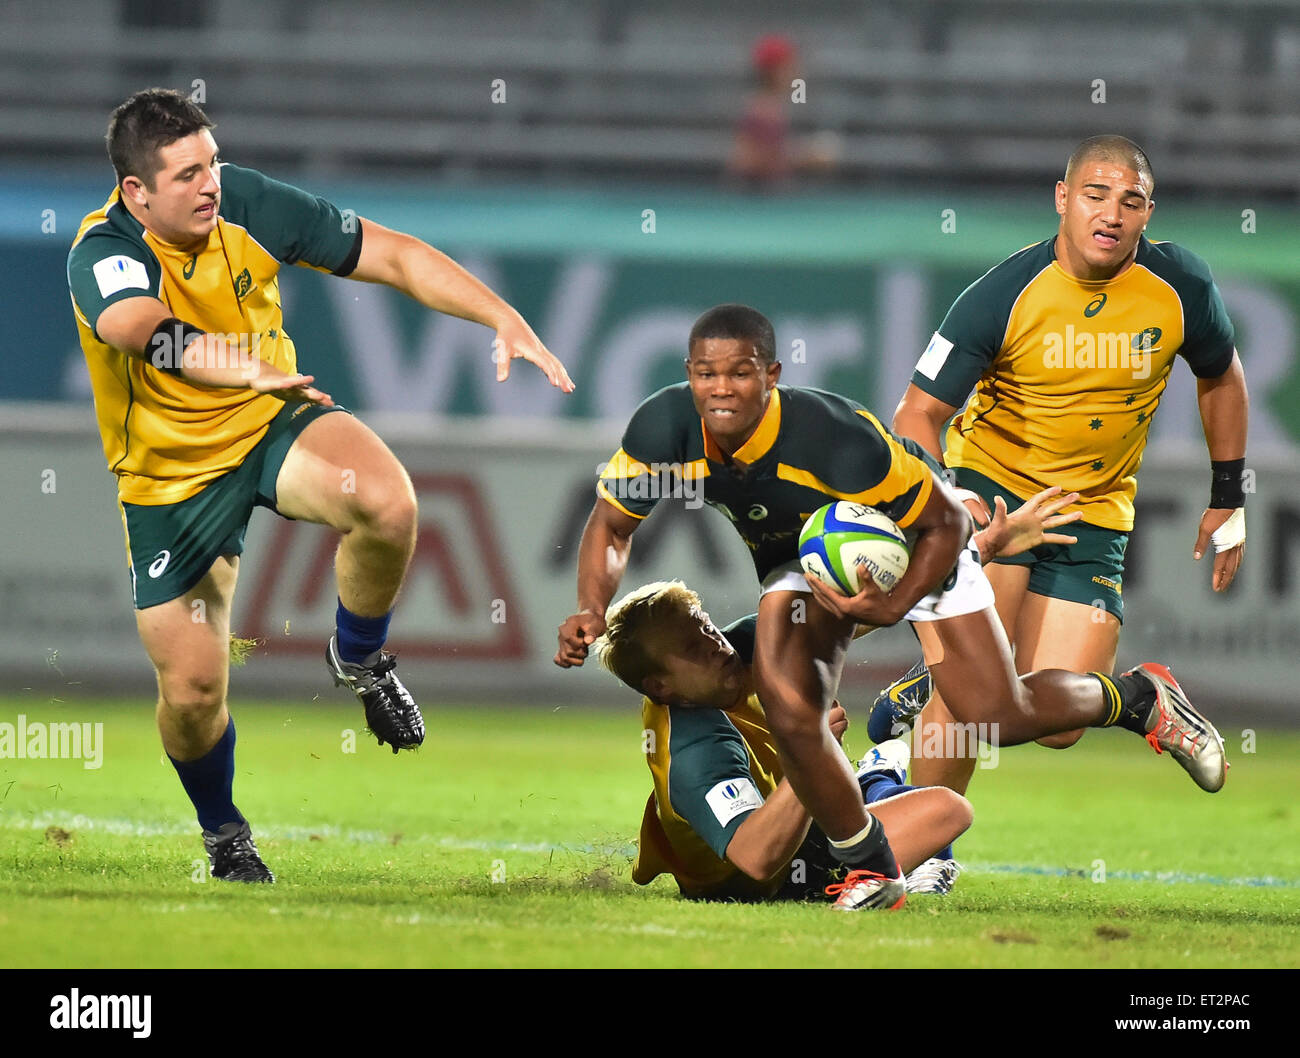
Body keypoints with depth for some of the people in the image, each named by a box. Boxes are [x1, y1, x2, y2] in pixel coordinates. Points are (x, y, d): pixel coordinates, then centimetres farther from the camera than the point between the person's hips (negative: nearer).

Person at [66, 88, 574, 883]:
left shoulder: (250, 206, -15)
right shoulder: (105, 251, -27)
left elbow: (393, 255, -6)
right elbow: (136, 325, -51)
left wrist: (505, 320, -15)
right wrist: (246, 368, -68)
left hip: (272, 425, 2)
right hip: (171, 475, -2)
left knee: (387, 503, -30)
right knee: (191, 690, -2)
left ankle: (360, 656, 2)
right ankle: (223, 833, 31)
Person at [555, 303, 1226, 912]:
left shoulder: (837, 441, -40)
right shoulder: (662, 431, -28)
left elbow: (946, 523, -25)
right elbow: (611, 526, -9)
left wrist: (895, 606, -38)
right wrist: (592, 612, -26)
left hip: (910, 548, -4)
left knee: (999, 719, -8)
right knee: (788, 711, -22)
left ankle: (1137, 699, 24)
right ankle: (870, 868, 2)